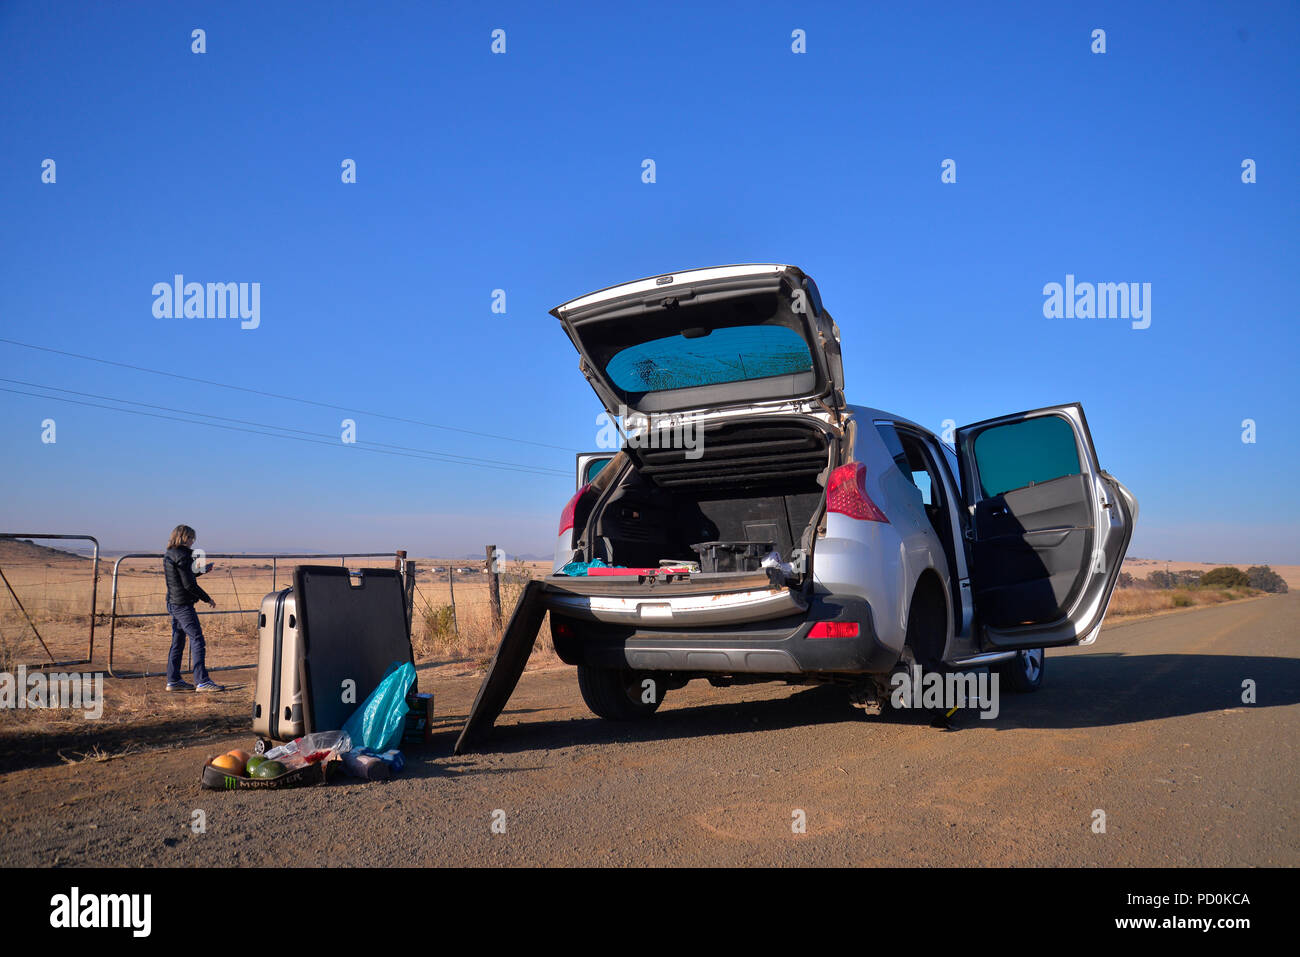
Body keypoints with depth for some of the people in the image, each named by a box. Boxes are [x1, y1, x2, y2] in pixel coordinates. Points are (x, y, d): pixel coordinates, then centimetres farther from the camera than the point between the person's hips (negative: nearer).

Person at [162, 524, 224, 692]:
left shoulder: (169, 555, 14)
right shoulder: (182, 556, -16)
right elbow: (189, 584, -18)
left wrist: (202, 570, 23)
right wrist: (207, 598, -9)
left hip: (173, 603, 10)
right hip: (183, 604, -10)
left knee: (177, 642, 14)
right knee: (197, 640, -9)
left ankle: (173, 680, 18)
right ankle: (202, 681, -11)